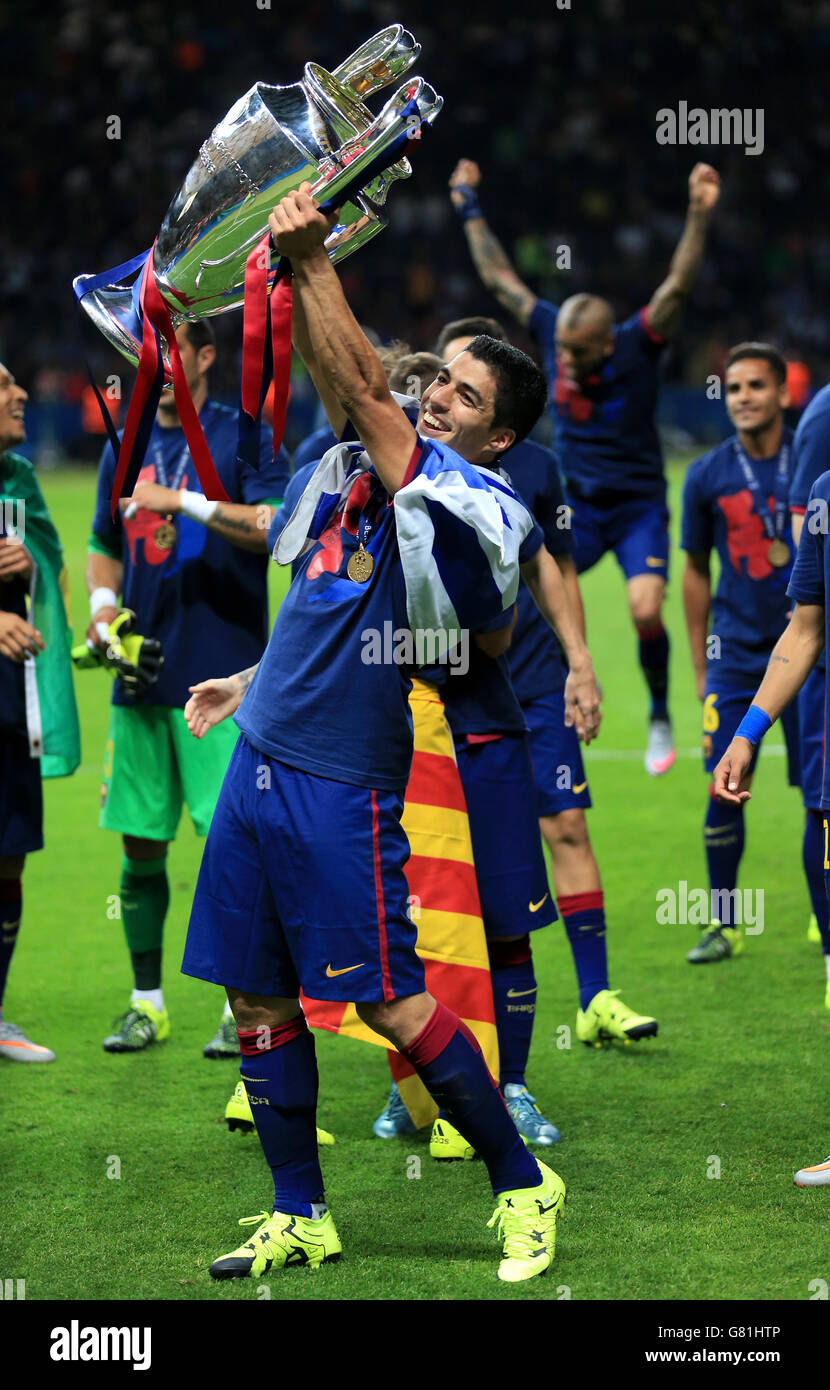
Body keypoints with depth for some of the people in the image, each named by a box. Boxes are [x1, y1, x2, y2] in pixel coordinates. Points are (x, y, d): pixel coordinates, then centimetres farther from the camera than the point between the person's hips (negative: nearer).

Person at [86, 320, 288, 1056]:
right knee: (140, 846, 7)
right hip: (142, 679, 5)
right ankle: (147, 1002, 18)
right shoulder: (127, 448, 14)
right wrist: (104, 601, 3)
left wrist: (186, 502, -23)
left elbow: (276, 526, -17)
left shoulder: (244, 438, -3)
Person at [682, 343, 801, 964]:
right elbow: (697, 571, 10)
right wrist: (699, 666, 9)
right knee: (723, 790, -2)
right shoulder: (707, 476, 1)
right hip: (736, 652, 1)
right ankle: (723, 925, 10)